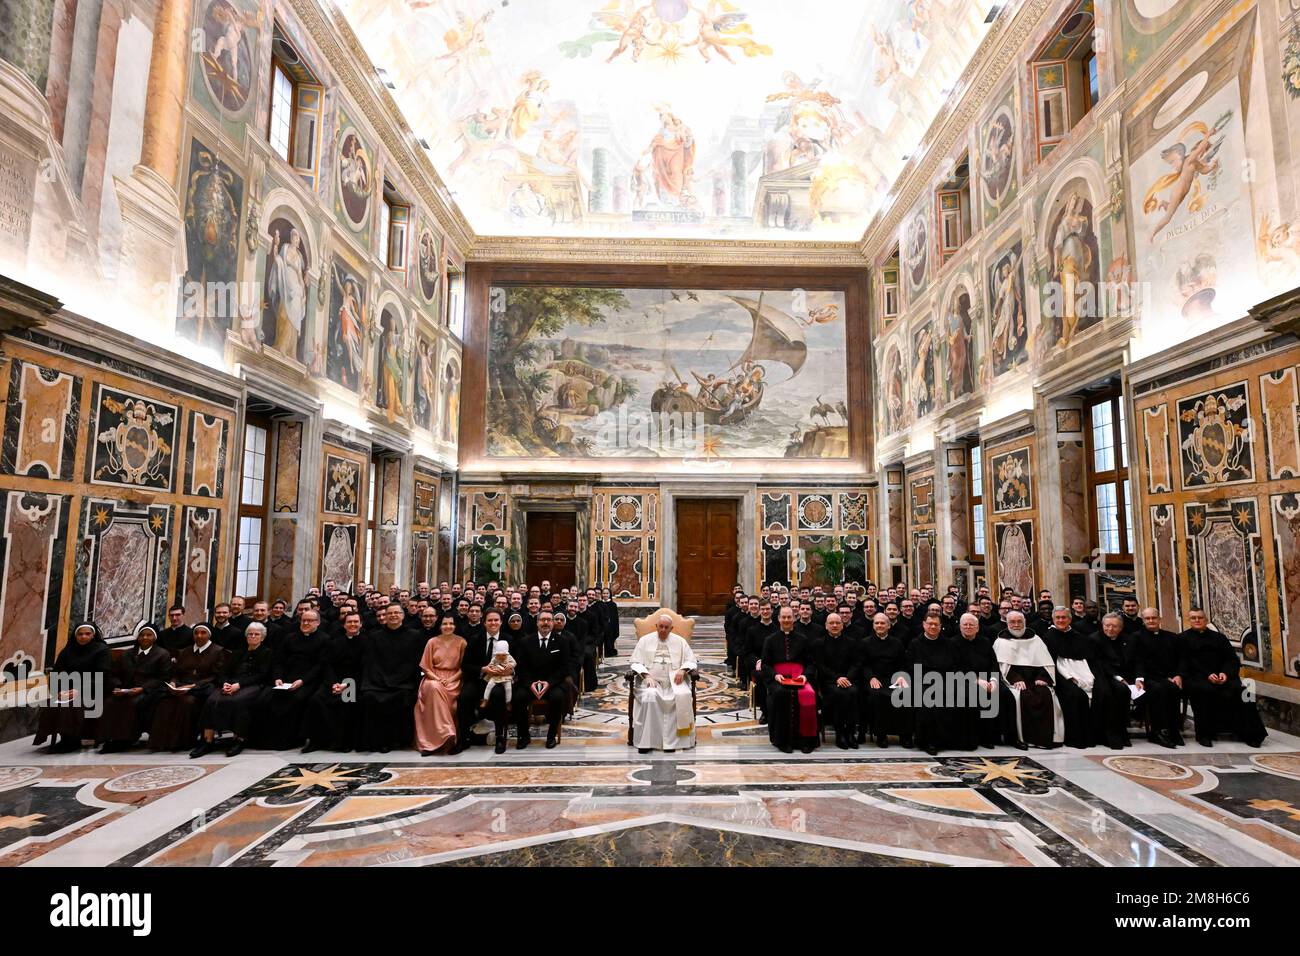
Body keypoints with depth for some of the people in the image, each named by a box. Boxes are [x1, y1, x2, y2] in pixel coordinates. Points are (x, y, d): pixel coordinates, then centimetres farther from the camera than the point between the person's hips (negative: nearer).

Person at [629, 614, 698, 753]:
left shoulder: (680, 641, 14)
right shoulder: (645, 640, 11)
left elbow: (691, 661, 11)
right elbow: (636, 663, 6)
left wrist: (683, 670, -11)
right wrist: (647, 675, -12)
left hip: (674, 680, 1)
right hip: (651, 679, -1)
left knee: (682, 696, -32)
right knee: (649, 696, -34)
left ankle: (673, 739, -26)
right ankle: (646, 740, -29)